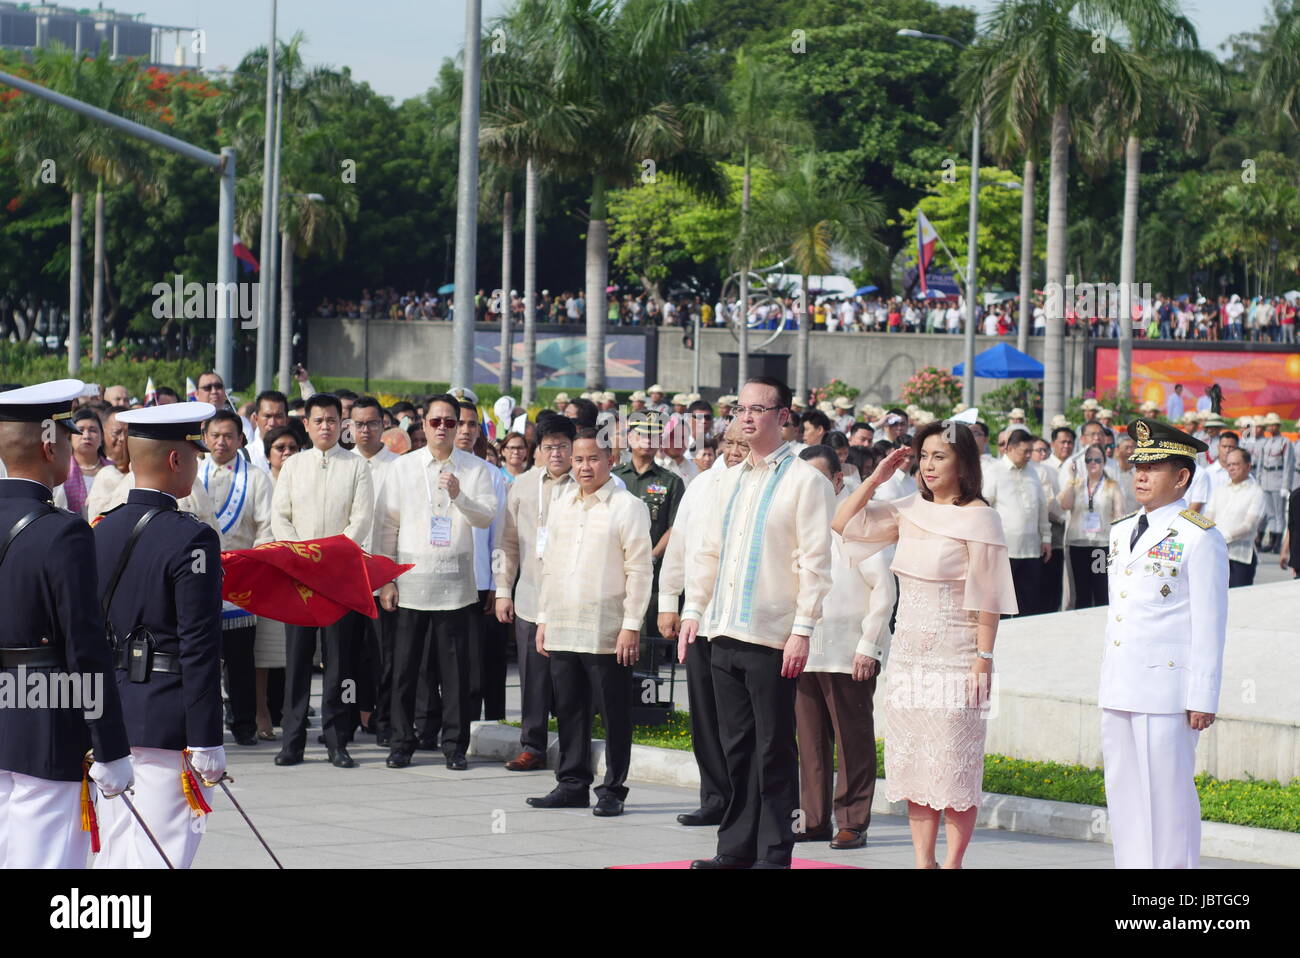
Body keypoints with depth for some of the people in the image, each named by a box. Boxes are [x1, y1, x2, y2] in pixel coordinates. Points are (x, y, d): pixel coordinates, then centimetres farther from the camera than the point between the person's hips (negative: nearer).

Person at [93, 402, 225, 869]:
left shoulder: (101, 532, 7)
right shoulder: (191, 539, -14)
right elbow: (199, 648, -16)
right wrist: (206, 742, -14)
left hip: (108, 719, 7)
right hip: (167, 722, -7)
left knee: (114, 852, 13)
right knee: (161, 853, -6)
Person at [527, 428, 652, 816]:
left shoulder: (628, 507, -5)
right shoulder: (560, 506, 15)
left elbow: (638, 571, -8)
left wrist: (631, 626, -13)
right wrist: (544, 618, 15)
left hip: (607, 633, -6)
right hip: (562, 631, 6)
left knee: (614, 714, -1)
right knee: (569, 711, 11)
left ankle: (613, 790, 5)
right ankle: (572, 784, 19)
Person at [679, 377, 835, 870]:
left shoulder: (805, 481, -6)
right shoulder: (730, 480, 15)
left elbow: (815, 562, -10)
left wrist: (802, 630, -15)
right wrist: (693, 609, 12)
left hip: (772, 638, -6)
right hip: (726, 634, 6)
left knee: (774, 749, -1)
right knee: (736, 745, 11)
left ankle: (774, 852, 4)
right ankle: (737, 847, 17)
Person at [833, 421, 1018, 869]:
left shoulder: (978, 518, -7)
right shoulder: (910, 511, 10)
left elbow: (986, 595, -10)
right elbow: (844, 523, 13)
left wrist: (984, 658, -14)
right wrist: (876, 478, 4)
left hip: (954, 657, -6)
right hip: (908, 654, 6)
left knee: (953, 764, -4)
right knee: (912, 762, 7)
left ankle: (952, 862, 2)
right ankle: (923, 861, 12)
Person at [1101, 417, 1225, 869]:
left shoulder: (1199, 538, -7)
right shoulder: (1122, 531, 16)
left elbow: (1209, 624, -9)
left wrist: (1202, 698, -12)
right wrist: (1105, 681, 17)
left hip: (1166, 689, -8)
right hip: (1119, 692, 8)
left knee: (1169, 796, -4)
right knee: (1123, 794, 10)